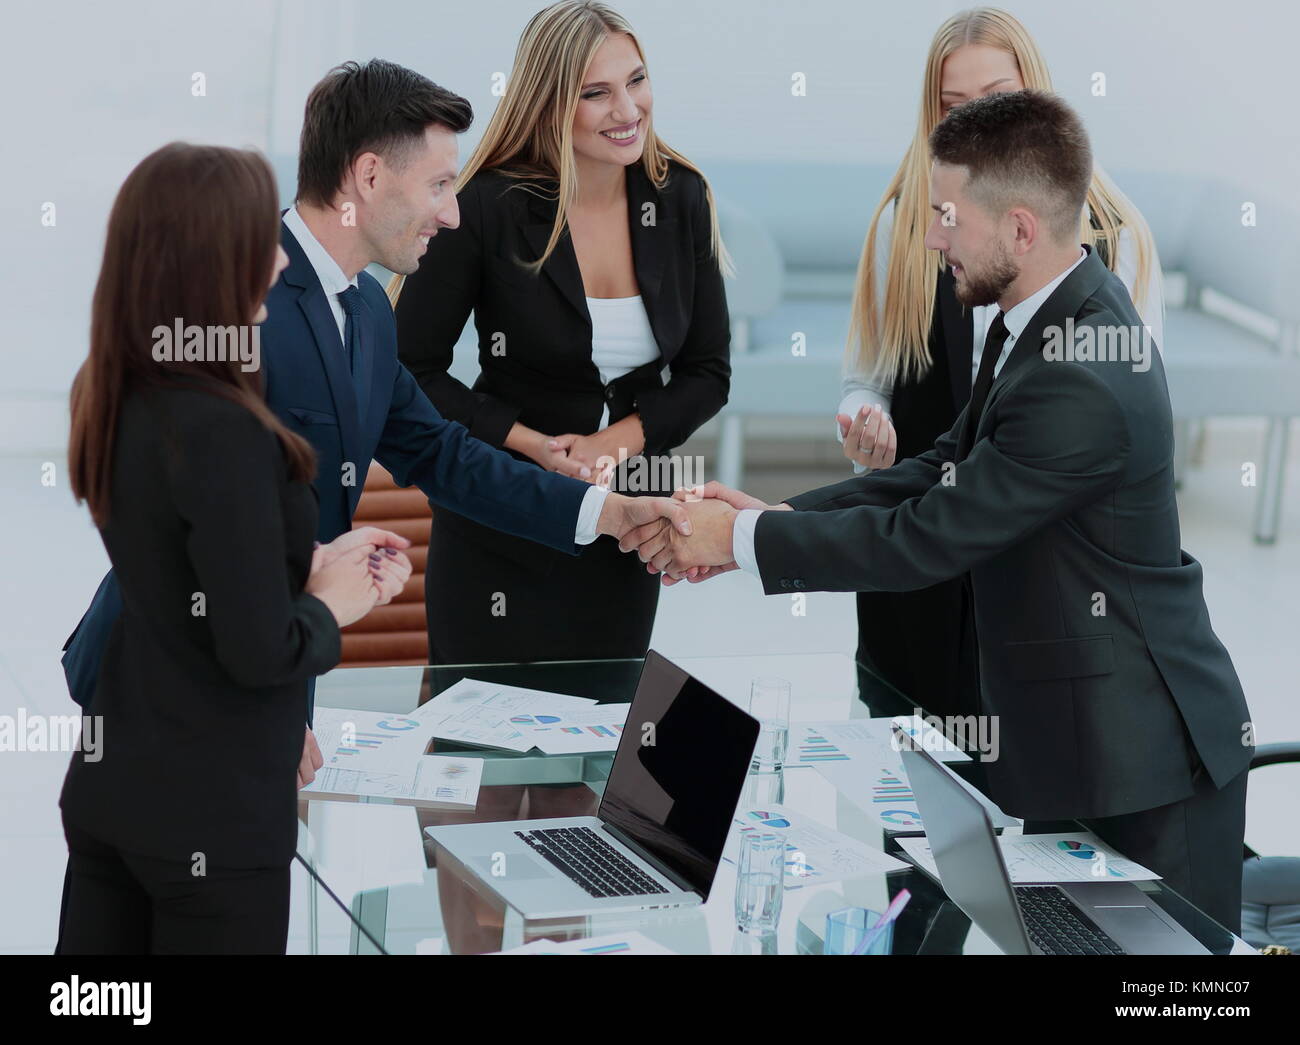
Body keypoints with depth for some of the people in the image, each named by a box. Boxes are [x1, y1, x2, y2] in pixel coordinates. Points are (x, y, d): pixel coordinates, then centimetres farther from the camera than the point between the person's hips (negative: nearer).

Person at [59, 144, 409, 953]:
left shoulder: (112, 404, 1)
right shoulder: (222, 432, -24)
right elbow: (261, 653, -22)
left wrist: (314, 563, 6)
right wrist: (330, 604, -3)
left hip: (106, 788, 8)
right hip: (212, 815, -7)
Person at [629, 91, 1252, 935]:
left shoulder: (1079, 388, -28)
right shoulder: (1066, 305, 4)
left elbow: (925, 542, -21)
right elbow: (944, 474, 8)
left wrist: (744, 538, -11)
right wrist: (771, 517, -1)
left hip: (1142, 761, -10)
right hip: (1078, 738, 10)